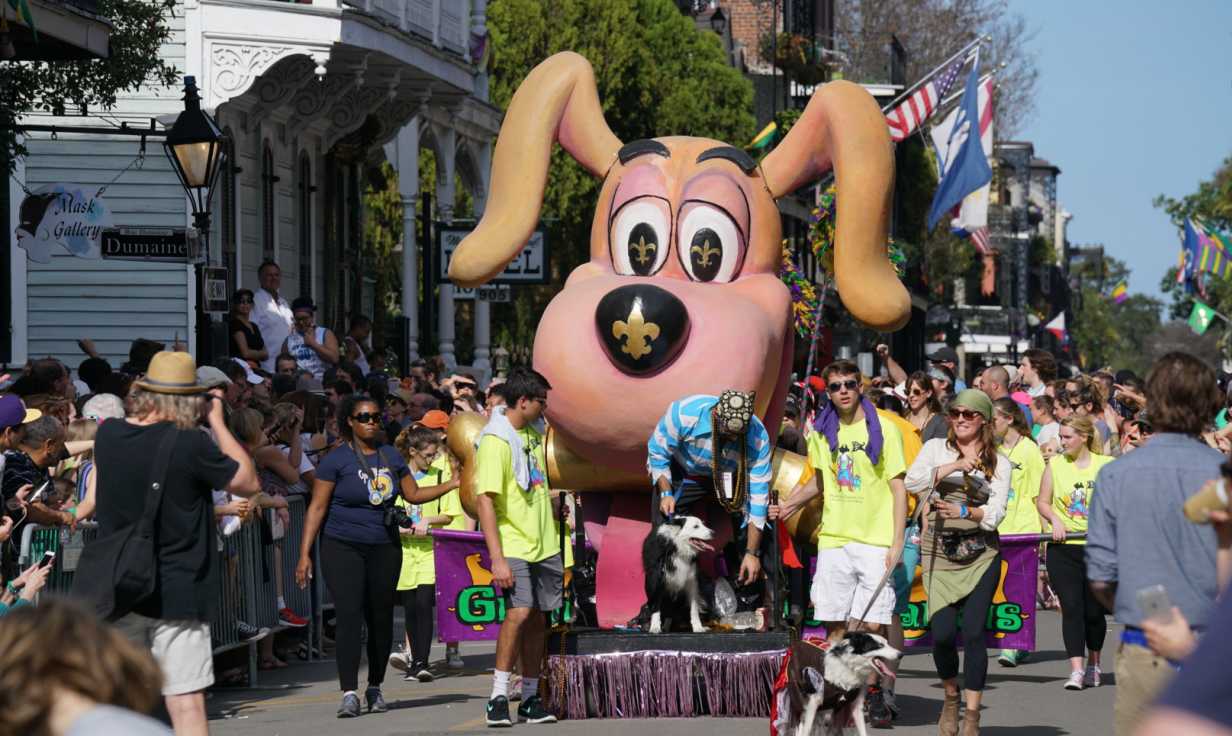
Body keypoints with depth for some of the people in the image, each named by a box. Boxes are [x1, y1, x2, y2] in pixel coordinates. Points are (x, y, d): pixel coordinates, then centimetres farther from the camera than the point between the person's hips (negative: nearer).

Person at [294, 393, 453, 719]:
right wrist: (305, 554, -11)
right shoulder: (336, 460, -4)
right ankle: (349, 694, -15)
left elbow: (413, 494, 16)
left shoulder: (391, 456, 10)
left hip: (384, 548, 4)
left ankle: (375, 689, 21)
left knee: (381, 619, 6)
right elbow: (317, 507, -5)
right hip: (343, 547, -4)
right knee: (349, 616, -13)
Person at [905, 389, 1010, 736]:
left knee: (973, 633, -7)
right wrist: (951, 467, -19)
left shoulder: (999, 463, 7)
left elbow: (996, 513, -4)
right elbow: (912, 482, -9)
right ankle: (950, 697, 20)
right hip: (939, 551, 0)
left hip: (981, 554, 0)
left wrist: (966, 511, -22)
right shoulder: (936, 448, 8)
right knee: (943, 633, -9)